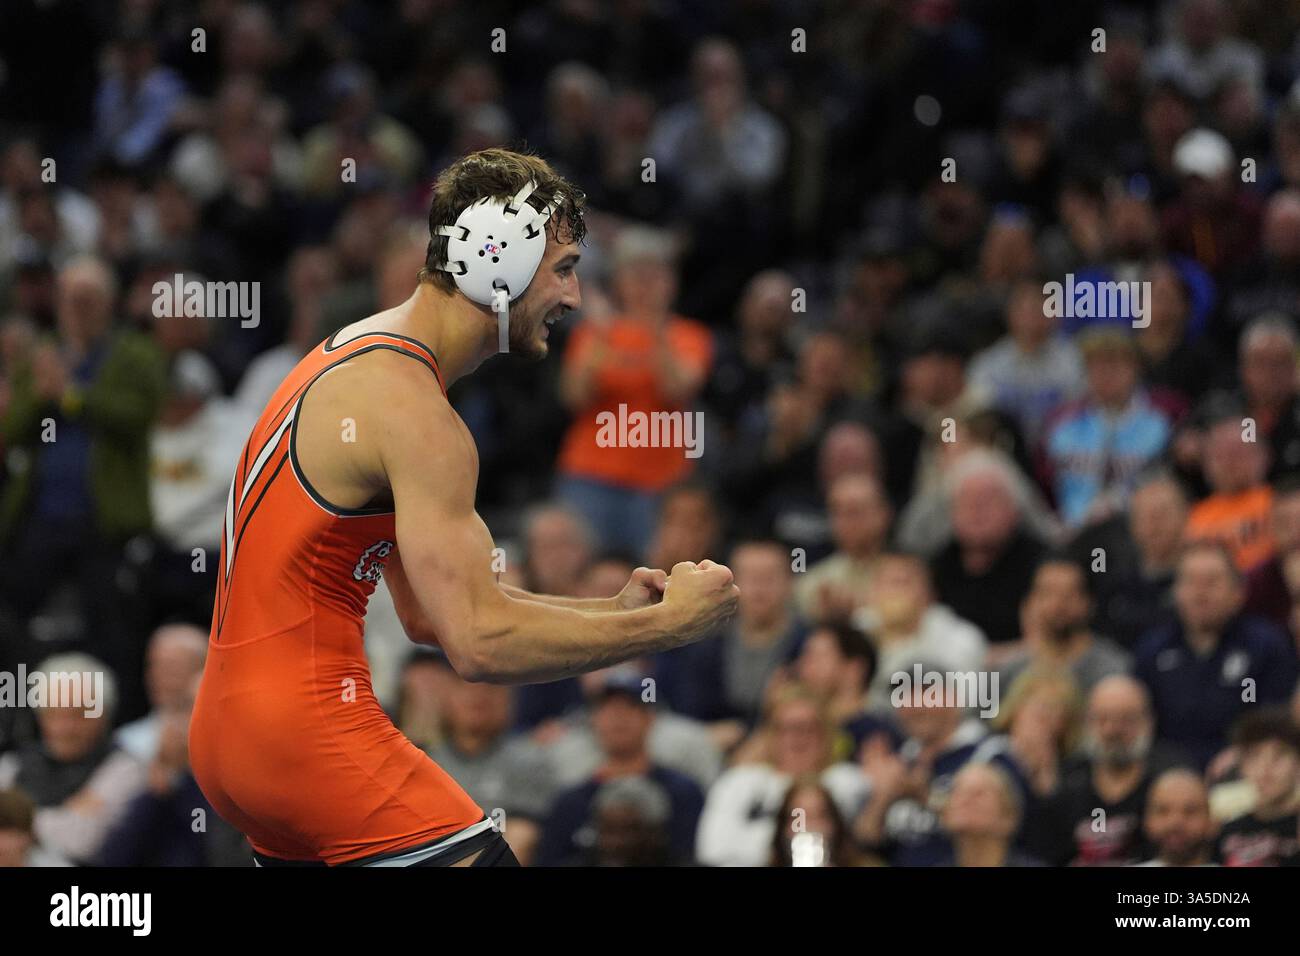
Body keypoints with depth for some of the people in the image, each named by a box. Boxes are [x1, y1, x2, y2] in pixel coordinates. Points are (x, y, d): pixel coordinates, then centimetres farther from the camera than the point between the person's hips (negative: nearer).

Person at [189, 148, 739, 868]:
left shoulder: (352, 355, 16)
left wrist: (610, 612, 12)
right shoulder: (410, 410, -16)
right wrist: (667, 624, -13)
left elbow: (433, 607, 20)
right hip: (312, 730, -10)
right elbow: (480, 642, -22)